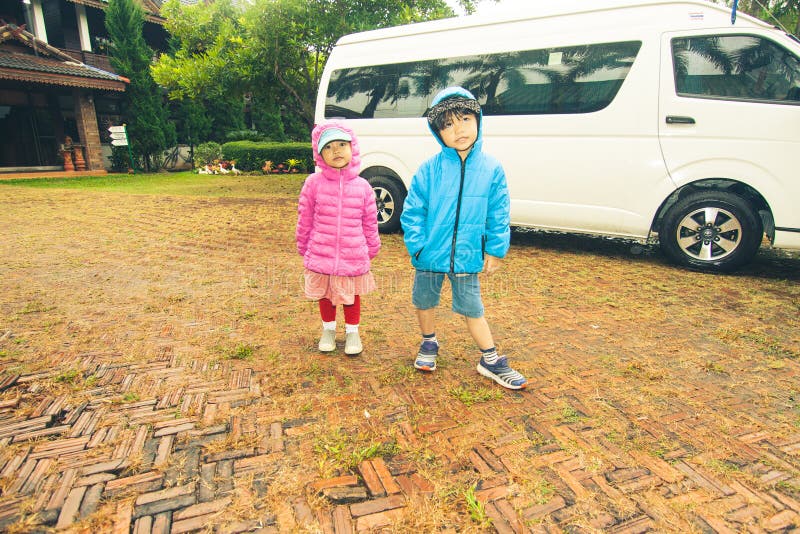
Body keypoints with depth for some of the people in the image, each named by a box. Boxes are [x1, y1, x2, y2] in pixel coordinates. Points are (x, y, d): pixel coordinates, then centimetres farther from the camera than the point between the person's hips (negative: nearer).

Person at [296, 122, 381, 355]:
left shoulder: (362, 187, -6)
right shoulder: (314, 183, -9)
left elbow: (370, 222, 4)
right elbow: (304, 220, 0)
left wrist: (372, 249, 10)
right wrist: (304, 249, 6)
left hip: (354, 259, 0)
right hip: (321, 257, 0)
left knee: (352, 296, 18)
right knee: (325, 296, 19)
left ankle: (352, 331, 40)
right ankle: (328, 329, 43)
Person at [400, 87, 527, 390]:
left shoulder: (491, 169, -6)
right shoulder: (428, 170, -10)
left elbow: (498, 215, 0)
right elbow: (412, 211, -6)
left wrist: (495, 251, 0)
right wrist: (417, 246, -12)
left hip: (467, 257, 0)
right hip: (430, 255, 1)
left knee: (472, 309, 11)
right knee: (425, 302, 18)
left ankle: (491, 361, 28)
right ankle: (429, 345, 45)